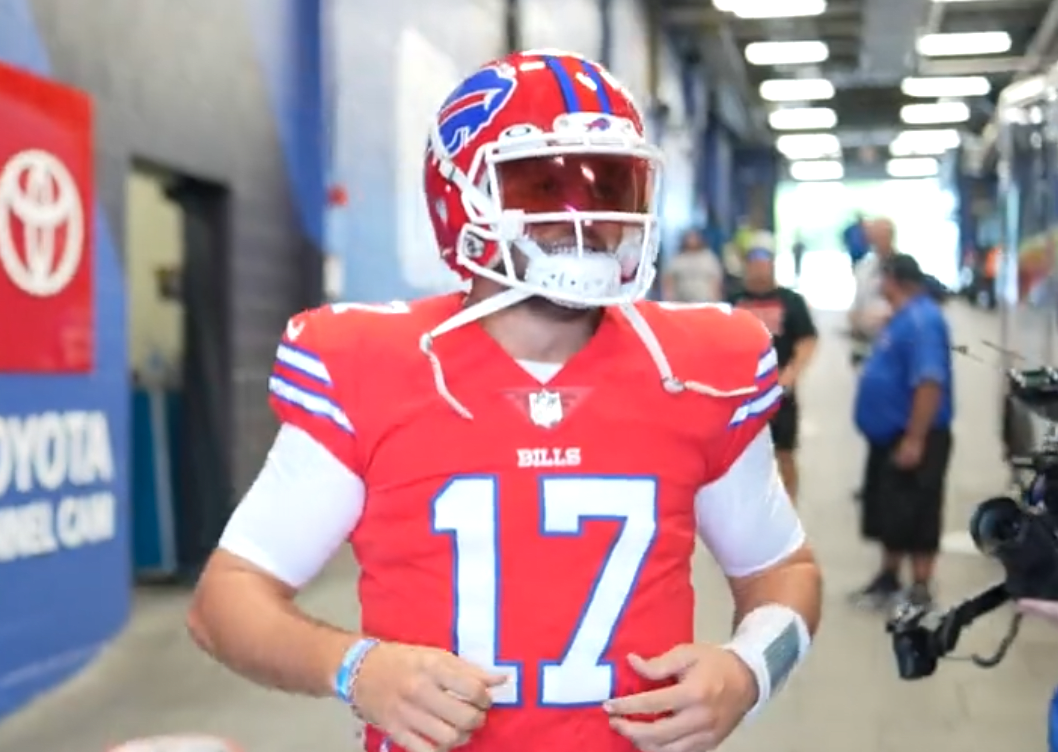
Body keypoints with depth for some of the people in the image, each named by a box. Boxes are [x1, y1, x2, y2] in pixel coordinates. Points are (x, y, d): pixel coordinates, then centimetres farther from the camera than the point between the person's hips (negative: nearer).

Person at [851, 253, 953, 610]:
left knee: (915, 515, -2)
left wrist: (915, 439, -28)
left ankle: (920, 589, 7)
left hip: (910, 438, -10)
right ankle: (889, 575, 31)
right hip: (889, 434, 10)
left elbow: (930, 382, -28)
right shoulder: (904, 317, 12)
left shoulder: (921, 320, -21)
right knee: (888, 511, 18)